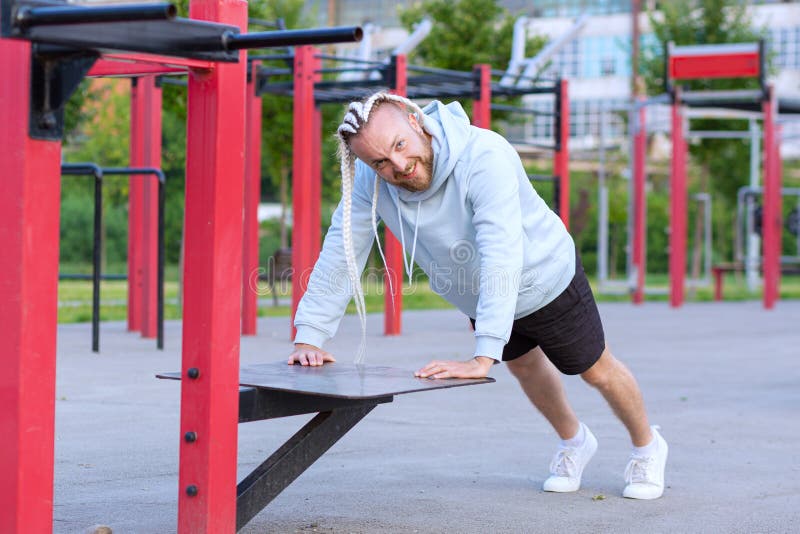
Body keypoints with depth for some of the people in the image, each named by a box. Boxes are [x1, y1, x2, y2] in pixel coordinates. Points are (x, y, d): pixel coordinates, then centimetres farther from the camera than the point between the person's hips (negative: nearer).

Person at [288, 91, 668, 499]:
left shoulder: (484, 156, -43)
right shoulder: (369, 181, -26)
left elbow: (502, 257, -50)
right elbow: (340, 252, -19)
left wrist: (482, 358, -56)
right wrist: (309, 337, -26)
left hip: (545, 280, -5)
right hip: (478, 299, 6)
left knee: (597, 371, 14)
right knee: (525, 367, 28)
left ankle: (646, 446, 45)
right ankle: (574, 442, 58)